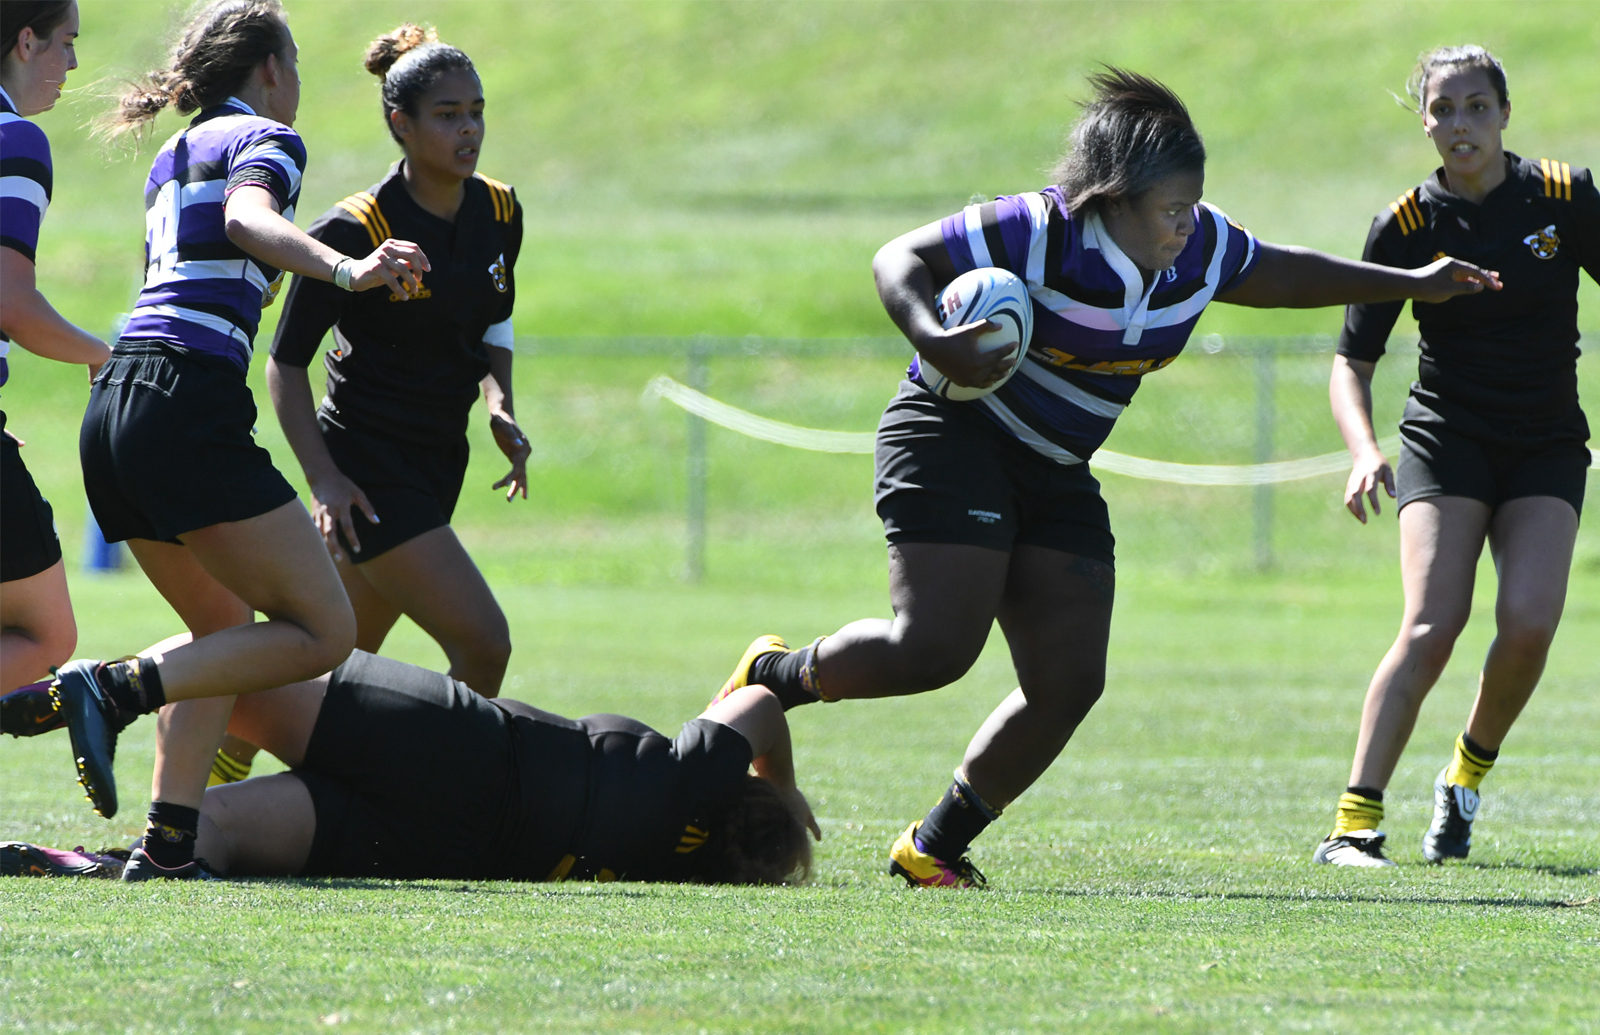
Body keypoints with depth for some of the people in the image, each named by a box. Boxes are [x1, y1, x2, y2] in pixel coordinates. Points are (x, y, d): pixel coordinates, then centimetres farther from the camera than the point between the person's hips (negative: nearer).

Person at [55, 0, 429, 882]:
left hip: (114, 408, 9)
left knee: (224, 628, 20)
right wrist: (343, 269, -36)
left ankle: (169, 841, 5)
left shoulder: (173, 157, 26)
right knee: (321, 633, -7)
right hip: (190, 404, -9)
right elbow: (248, 216, -21)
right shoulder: (265, 138, 2)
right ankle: (113, 690, -22)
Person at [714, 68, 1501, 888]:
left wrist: (1410, 286, 21)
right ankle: (773, 678, 5)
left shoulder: (1201, 249, -2)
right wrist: (931, 342, -37)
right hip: (955, 438, -7)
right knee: (935, 647, -22)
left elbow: (1282, 275, 17)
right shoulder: (1035, 233, -22)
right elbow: (901, 259, -18)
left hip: (1056, 479, 7)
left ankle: (933, 848, 10)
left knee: (1068, 683, -3)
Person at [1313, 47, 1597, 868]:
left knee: (1528, 622, -19)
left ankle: (1467, 776, 8)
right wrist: (1364, 452, -20)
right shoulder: (1405, 226, -6)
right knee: (1433, 625, -20)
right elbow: (1351, 364, -2)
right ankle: (1354, 823, -21)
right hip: (1445, 438, -1)